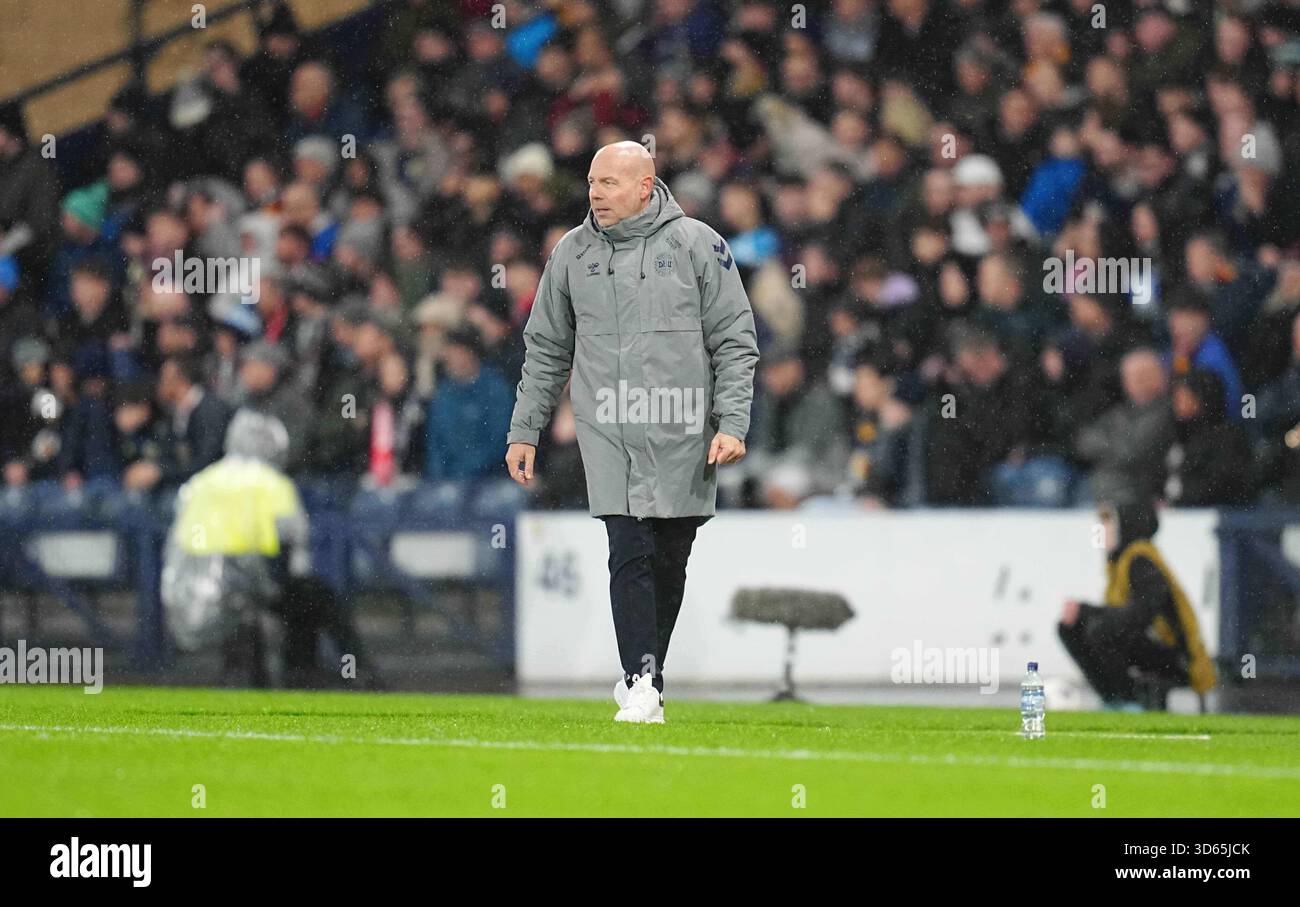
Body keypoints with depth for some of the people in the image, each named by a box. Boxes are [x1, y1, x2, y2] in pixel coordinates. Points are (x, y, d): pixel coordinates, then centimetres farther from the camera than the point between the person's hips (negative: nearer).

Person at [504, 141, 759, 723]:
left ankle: (645, 673, 20)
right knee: (629, 555, -11)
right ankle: (641, 682, -12)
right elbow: (546, 348, 16)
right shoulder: (573, 253, 8)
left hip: (682, 432, -1)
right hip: (608, 433, 1)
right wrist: (524, 430, 13)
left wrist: (732, 423, -8)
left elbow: (736, 341, 1)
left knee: (669, 563, 6)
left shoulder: (696, 244, 0)